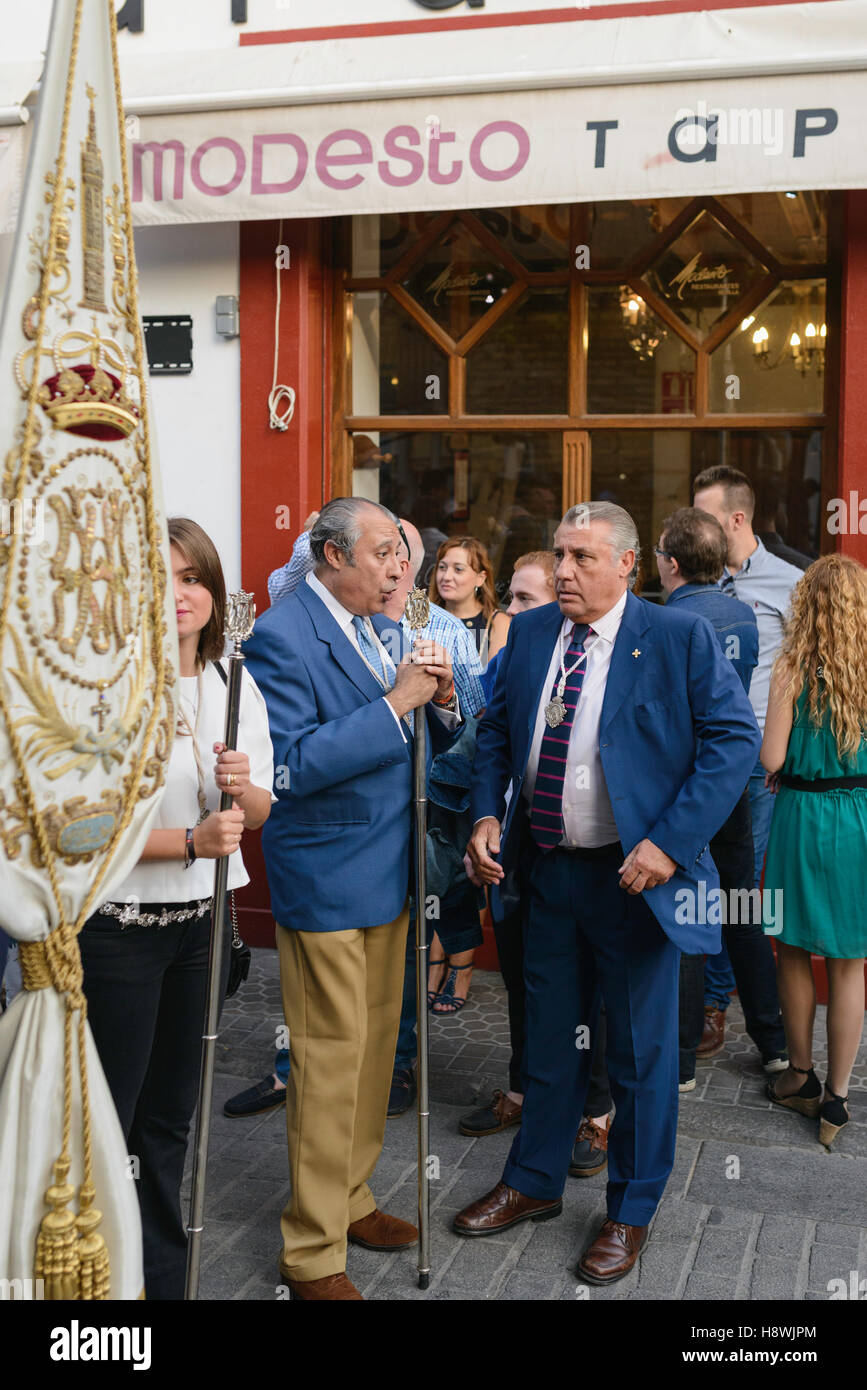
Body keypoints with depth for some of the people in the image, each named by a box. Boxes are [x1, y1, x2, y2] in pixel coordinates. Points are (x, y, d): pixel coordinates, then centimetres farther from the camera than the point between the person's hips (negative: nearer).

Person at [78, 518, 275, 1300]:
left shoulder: (238, 688, 3)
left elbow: (262, 812, 7)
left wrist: (243, 788, -15)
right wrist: (190, 841, -27)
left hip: (202, 919, 5)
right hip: (119, 927, -5)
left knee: (171, 1115, 18)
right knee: (106, 1119, 4)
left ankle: (165, 1275, 34)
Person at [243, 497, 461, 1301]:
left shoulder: (386, 631, 11)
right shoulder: (280, 637, -15)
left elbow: (431, 742, 17)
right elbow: (294, 763, -24)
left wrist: (441, 697, -5)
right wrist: (395, 701, -24)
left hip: (389, 873, 8)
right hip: (325, 880, -8)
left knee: (376, 1047, 16)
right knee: (331, 1059, -2)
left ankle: (349, 1201, 34)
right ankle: (312, 1255, 13)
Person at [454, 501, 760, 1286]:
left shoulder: (681, 638, -10)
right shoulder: (529, 634, 5)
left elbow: (735, 739, -12)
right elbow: (497, 729, 13)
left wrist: (672, 843, -20)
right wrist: (487, 814, -3)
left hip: (635, 874, -4)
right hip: (548, 869, 4)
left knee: (641, 1051, 9)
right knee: (550, 1038, 19)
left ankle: (631, 1213, 29)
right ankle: (534, 1184, 38)